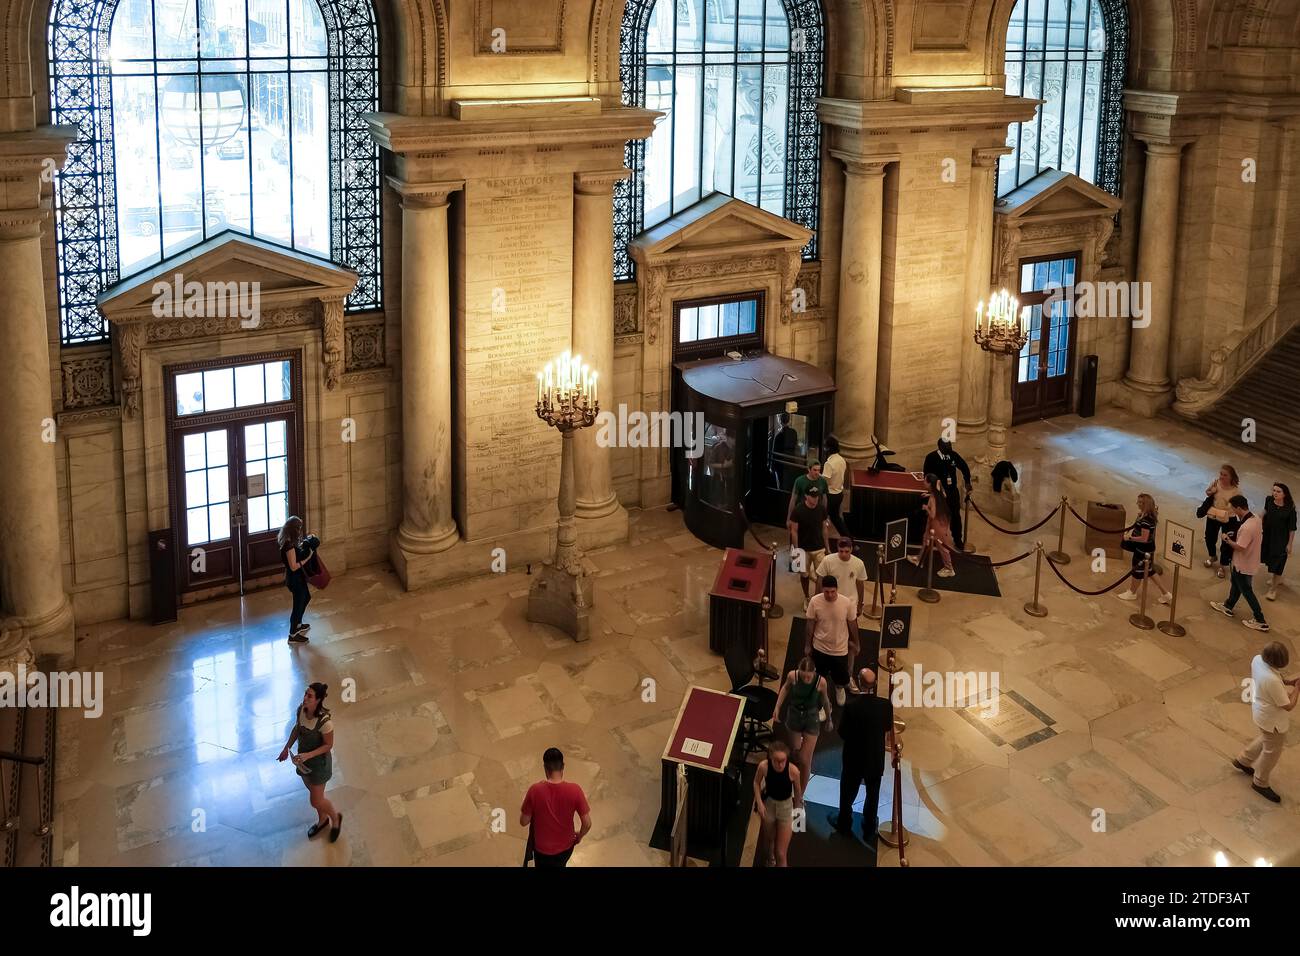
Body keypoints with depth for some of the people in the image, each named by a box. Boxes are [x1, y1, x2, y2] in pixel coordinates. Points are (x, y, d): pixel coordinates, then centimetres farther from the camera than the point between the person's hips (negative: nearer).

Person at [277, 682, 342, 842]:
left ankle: (335, 818, 39)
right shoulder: (301, 709, -16)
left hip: (319, 761, -6)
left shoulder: (324, 721, -35)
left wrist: (308, 755, -29)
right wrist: (287, 748, 5)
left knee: (316, 801, 8)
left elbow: (328, 745, -21)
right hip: (303, 758, 6)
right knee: (313, 792, 27)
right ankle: (322, 820, 53)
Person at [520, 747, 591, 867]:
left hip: (542, 848, -1)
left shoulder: (535, 790, -24)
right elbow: (587, 823, -16)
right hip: (565, 846, 1)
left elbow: (524, 822, -14)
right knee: (559, 864, 34)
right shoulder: (574, 790, -23)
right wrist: (579, 836, 5)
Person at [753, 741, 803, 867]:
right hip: (769, 803, 2)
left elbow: (798, 790, -9)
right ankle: (771, 861, 61)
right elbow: (756, 783, -5)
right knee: (768, 839, 29)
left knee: (781, 853, -3)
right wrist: (760, 803, -14)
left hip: (786, 806, -2)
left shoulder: (793, 770, -29)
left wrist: (797, 808, 7)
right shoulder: (763, 766, -26)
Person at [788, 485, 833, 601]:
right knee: (804, 574, 11)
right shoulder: (798, 510, -15)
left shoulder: (822, 509, -5)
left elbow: (825, 528, 5)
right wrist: (796, 549, -11)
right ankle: (806, 598, 30)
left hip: (819, 548, 2)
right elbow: (794, 531, -10)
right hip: (803, 549, -2)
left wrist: (827, 547, 8)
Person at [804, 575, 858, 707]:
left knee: (841, 679, 20)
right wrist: (807, 645, 2)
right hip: (820, 648, 0)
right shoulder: (815, 601, -21)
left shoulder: (847, 603, -23)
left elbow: (852, 624, -7)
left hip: (840, 649, 0)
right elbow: (810, 624, -7)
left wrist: (855, 644, 5)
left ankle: (839, 689, 56)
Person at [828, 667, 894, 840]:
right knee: (873, 795, 20)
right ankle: (869, 829, 34)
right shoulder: (886, 705, -19)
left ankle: (844, 824, 40)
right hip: (876, 759, 1)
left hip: (853, 757, -1)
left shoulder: (851, 705, -25)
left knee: (848, 793, 21)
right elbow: (888, 728, -1)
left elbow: (842, 732, -14)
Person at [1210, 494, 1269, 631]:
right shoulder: (1256, 518, -6)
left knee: (1247, 592, 7)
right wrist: (1236, 535, 5)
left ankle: (1261, 621, 17)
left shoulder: (1246, 528, -36)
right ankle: (1228, 606, 48)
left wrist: (1228, 540, -14)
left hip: (1244, 565, -9)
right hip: (1250, 561, 9)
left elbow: (1240, 548, -31)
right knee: (1236, 584, 28)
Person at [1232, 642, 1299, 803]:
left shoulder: (1257, 659, -17)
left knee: (1266, 739, 34)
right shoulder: (1272, 681, -40)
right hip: (1272, 719, -8)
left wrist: (1287, 681, -1)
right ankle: (1260, 783, 37)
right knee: (1272, 751, 16)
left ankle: (1242, 760, 50)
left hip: (1260, 709, 8)